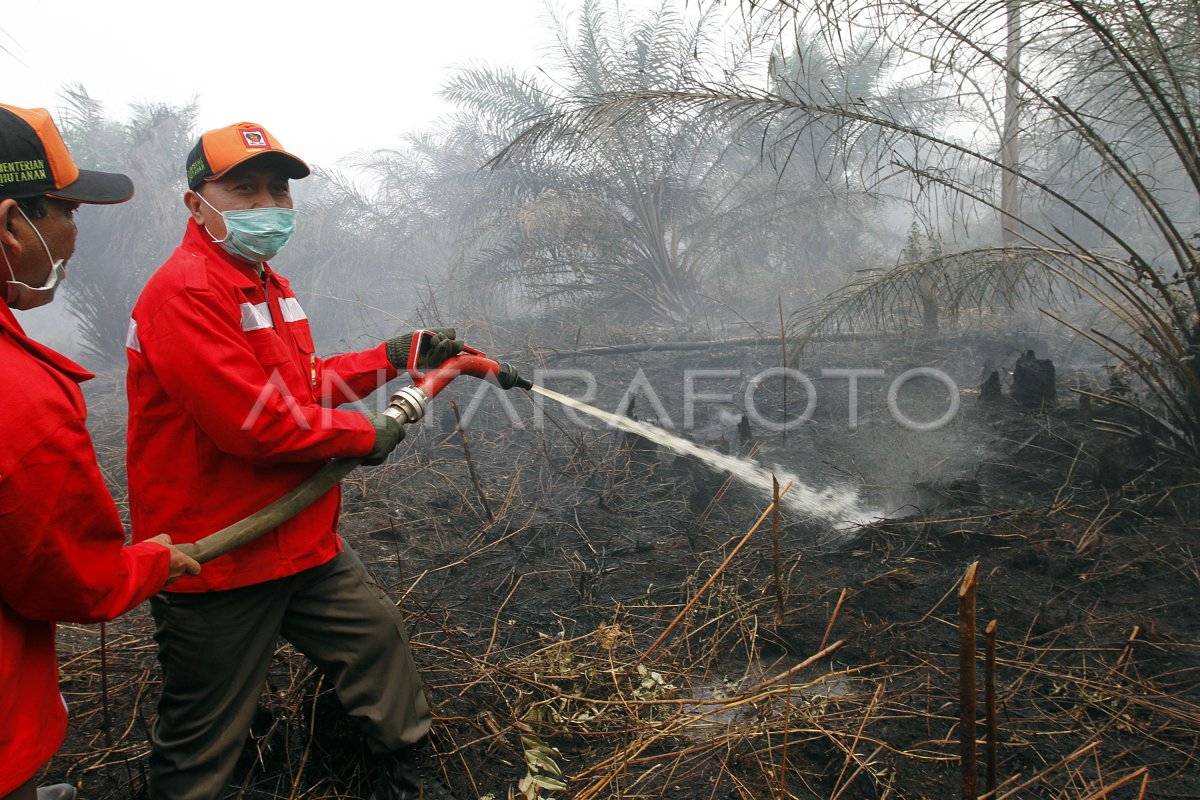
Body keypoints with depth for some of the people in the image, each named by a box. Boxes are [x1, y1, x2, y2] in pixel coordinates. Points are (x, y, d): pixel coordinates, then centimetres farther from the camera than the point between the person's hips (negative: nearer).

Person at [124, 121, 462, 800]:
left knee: (377, 633, 20)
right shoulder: (185, 292, -22)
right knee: (205, 742, 7)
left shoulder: (273, 287, 12)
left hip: (305, 542, 10)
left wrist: (394, 357, 15)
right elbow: (254, 423, -28)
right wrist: (366, 435, -15)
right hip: (217, 564, -9)